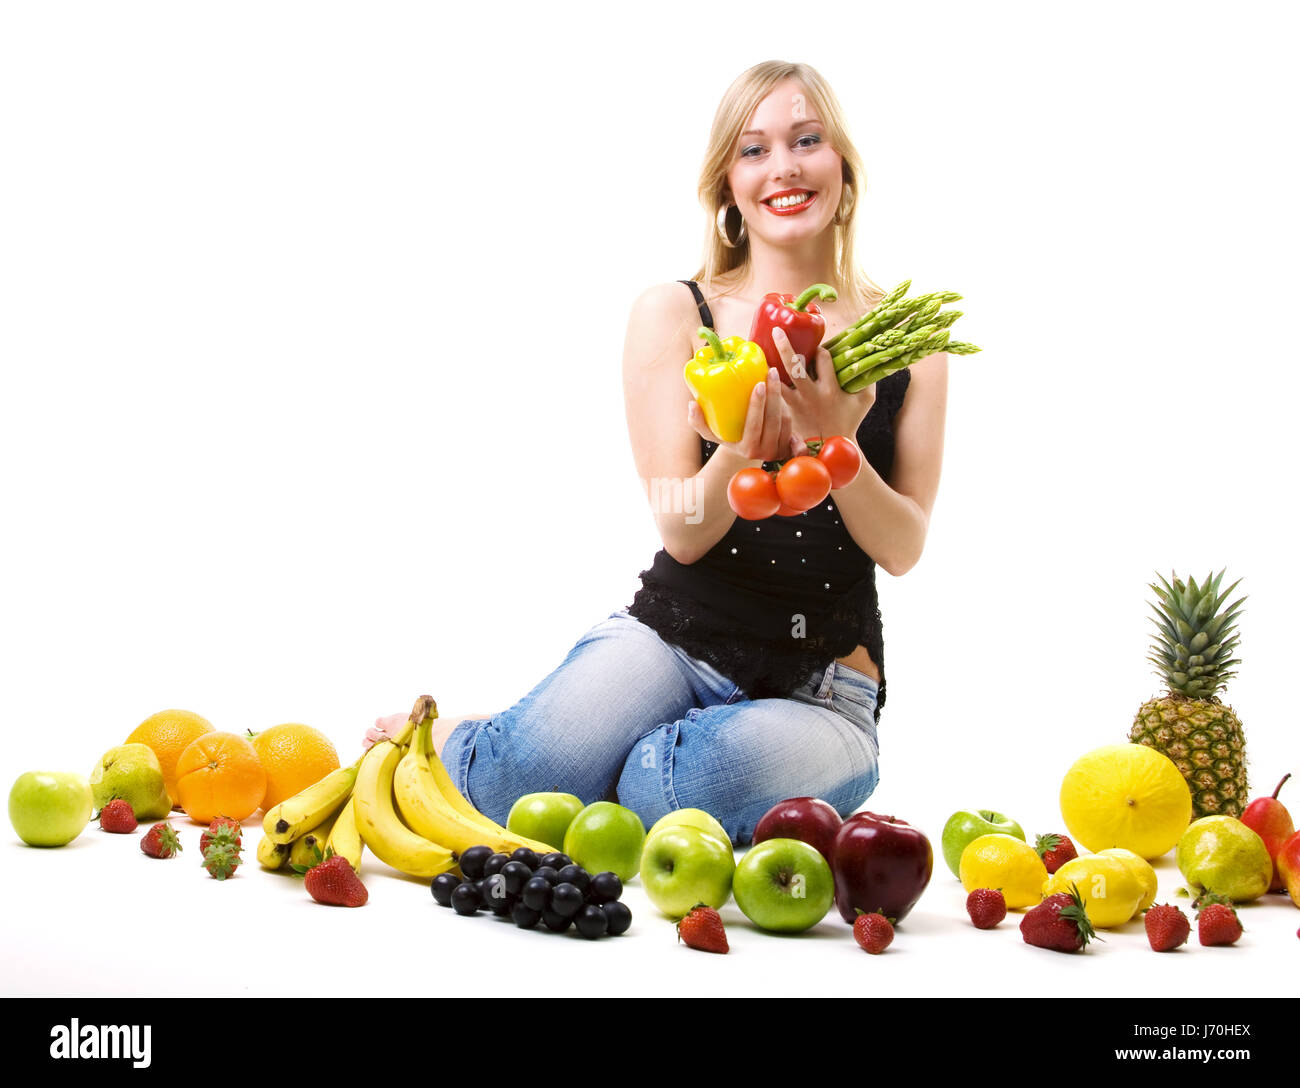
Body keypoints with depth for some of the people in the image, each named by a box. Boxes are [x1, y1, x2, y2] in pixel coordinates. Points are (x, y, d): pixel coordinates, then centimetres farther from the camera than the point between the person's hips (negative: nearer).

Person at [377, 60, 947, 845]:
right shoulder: (673, 316, 2)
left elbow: (904, 550, -1)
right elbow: (682, 532, -5)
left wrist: (835, 449, -21)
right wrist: (741, 453, -27)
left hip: (820, 690, 1)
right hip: (671, 638, 0)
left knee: (725, 771, -36)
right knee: (524, 771, -31)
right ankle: (436, 740, 7)